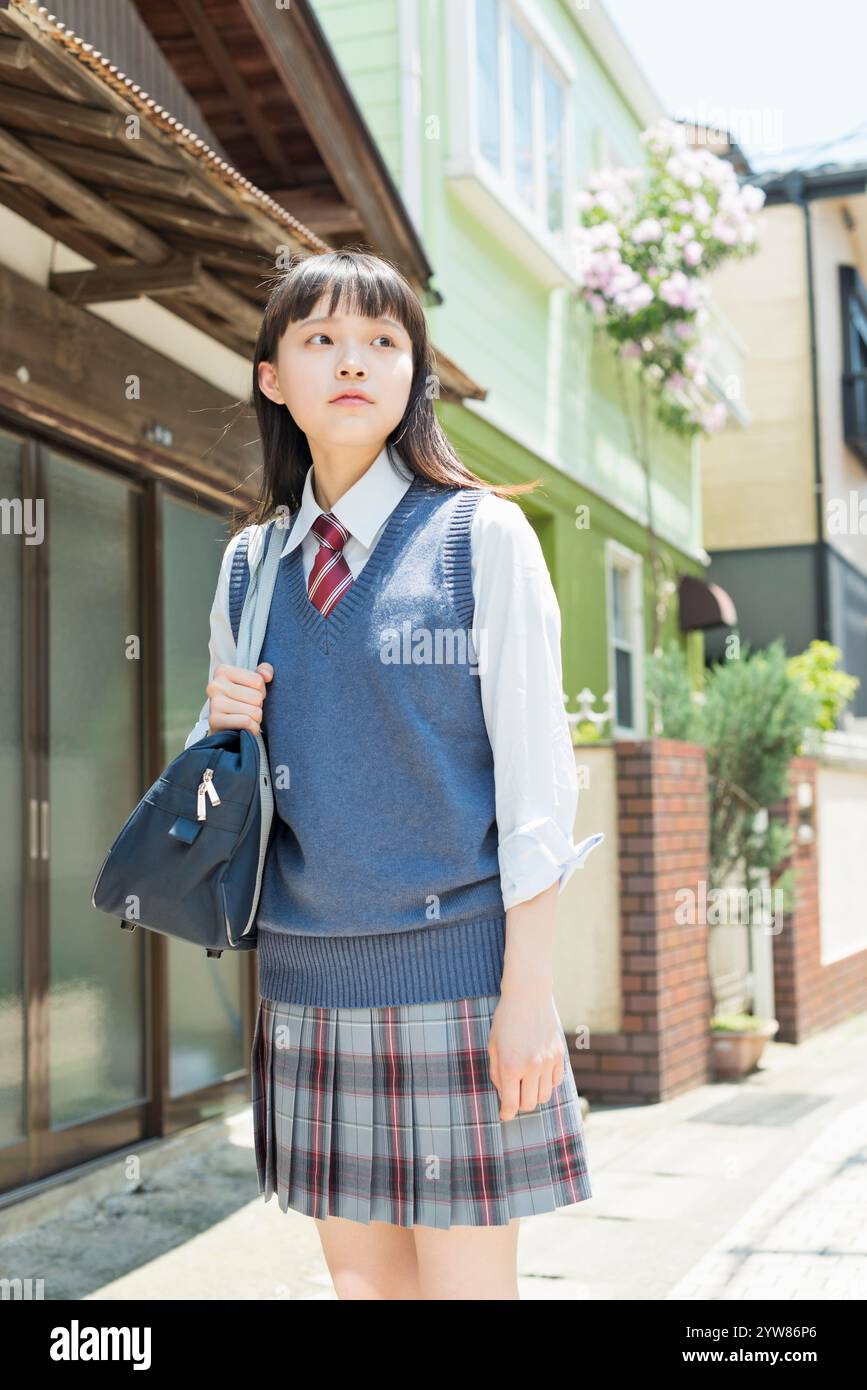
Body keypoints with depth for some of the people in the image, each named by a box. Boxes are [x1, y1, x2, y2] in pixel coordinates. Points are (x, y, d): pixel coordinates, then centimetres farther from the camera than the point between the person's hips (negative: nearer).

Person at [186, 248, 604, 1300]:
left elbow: (533, 767, -6)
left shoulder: (481, 534, -3)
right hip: (304, 966, 4)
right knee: (360, 1274, 11)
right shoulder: (250, 563, 9)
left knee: (466, 1280, 1)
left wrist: (529, 987, -12)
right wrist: (224, 724, -5)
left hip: (454, 959, -4)